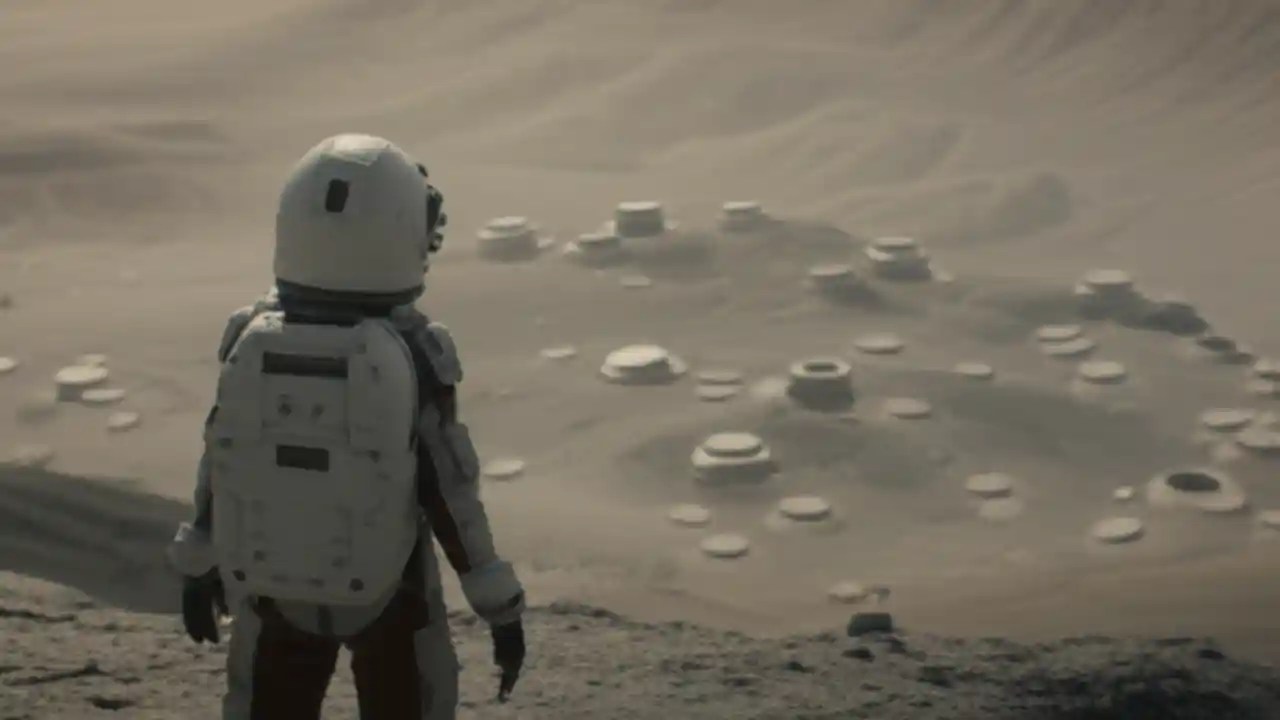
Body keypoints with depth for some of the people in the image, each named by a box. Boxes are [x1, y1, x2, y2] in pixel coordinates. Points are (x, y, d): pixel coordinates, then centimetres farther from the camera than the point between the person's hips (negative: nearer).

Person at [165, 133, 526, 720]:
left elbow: (219, 467, -3)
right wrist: (500, 606, -7)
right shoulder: (413, 356, -22)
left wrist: (199, 565, 13)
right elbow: (450, 494, -18)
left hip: (273, 584, 2)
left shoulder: (250, 344, -14)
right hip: (388, 587, -2)